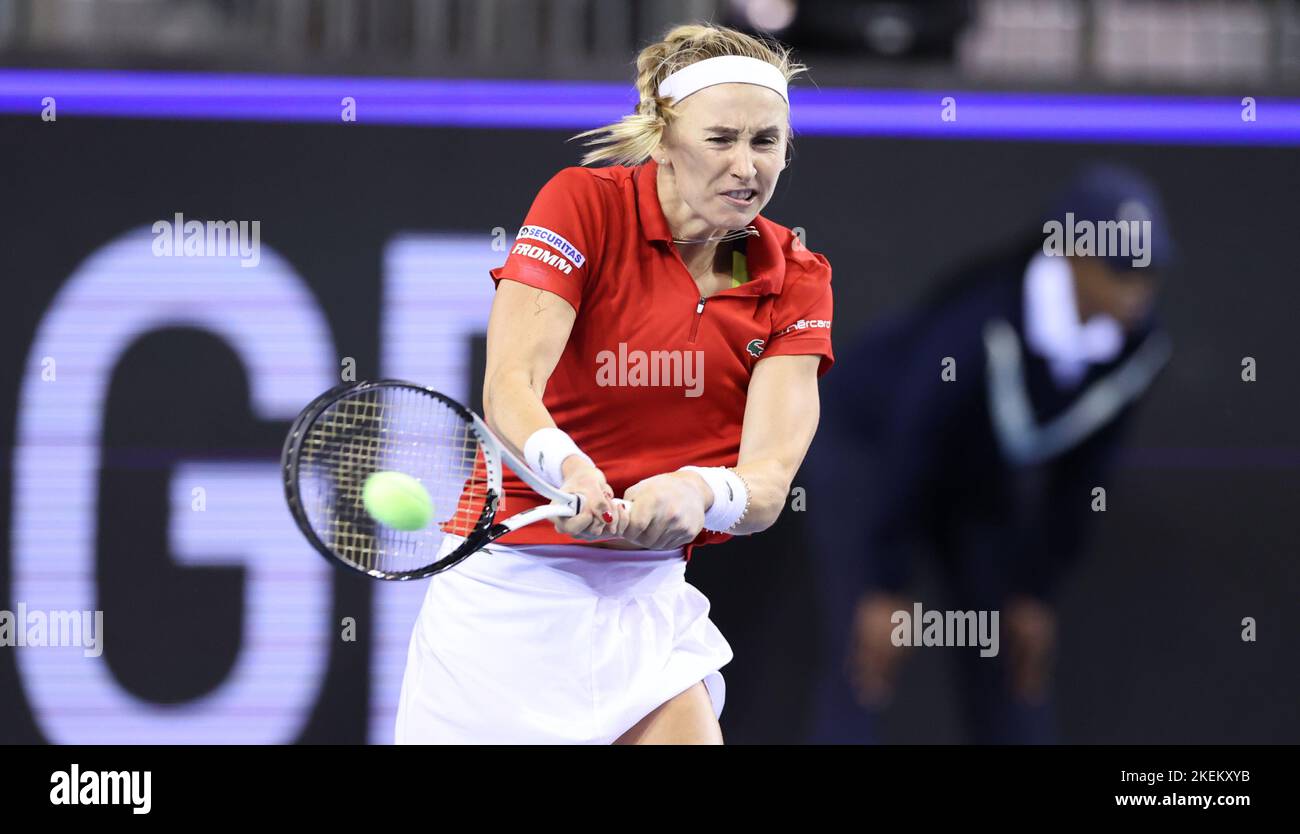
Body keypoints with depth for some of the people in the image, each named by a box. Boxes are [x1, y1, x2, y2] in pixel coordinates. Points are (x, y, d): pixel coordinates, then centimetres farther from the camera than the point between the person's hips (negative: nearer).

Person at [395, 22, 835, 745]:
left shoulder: (795, 278, 0)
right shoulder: (585, 203, -9)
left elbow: (767, 480, -13)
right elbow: (508, 390, -21)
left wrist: (700, 491, -36)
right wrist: (571, 469, -43)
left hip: (651, 600, 4)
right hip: (513, 585, -3)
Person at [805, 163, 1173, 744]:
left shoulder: (1138, 341, -22)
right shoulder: (984, 311, -40)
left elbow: (1082, 472, -7)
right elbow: (906, 444, -32)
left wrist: (1038, 593, -1)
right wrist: (884, 591, -27)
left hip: (984, 485, 5)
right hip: (870, 452, -5)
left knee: (1008, 674, 5)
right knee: (862, 669, -14)